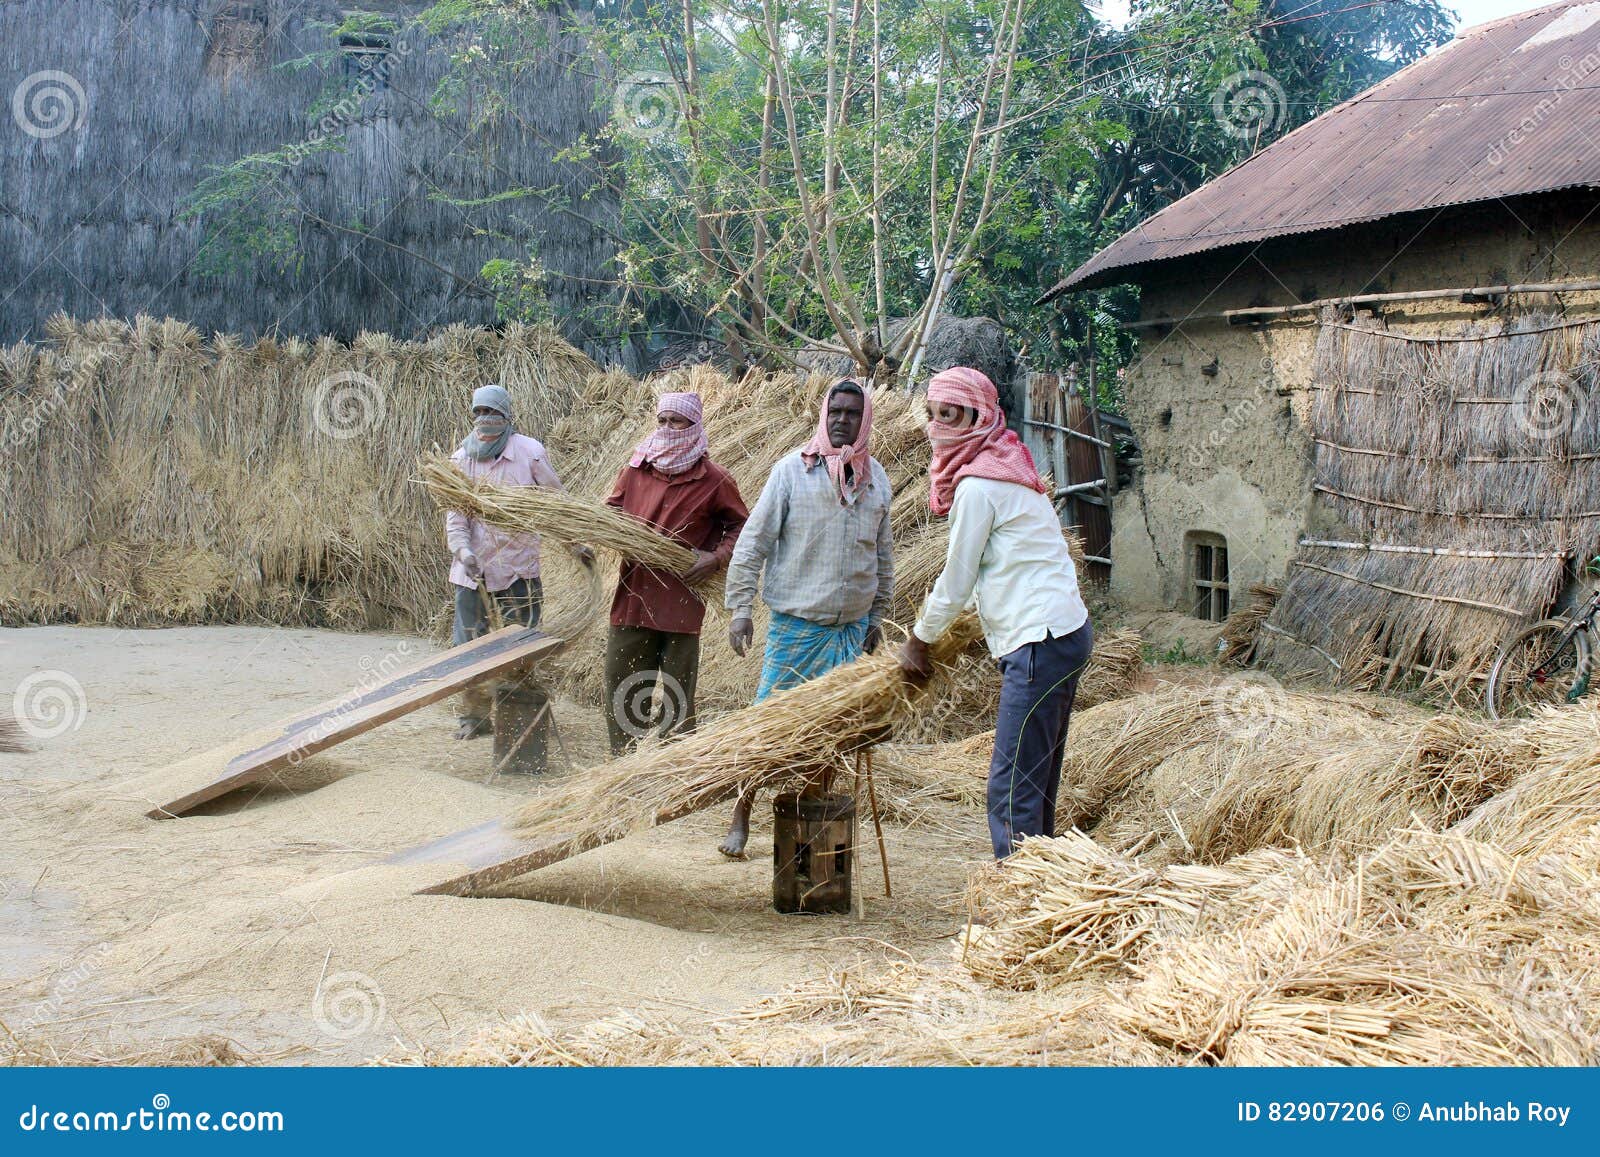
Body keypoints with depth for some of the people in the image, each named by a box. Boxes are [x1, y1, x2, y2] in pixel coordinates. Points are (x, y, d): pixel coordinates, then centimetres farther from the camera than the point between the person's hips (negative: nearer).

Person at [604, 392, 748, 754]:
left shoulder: (713, 480, -2)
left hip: (681, 604, -3)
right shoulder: (636, 469, 6)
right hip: (633, 598, 4)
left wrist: (716, 558, -9)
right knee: (622, 693, 8)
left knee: (677, 699, 5)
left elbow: (742, 527, 7)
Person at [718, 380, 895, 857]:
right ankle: (741, 818, 10)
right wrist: (740, 608, -10)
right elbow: (754, 541, -6)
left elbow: (884, 554, 17)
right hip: (795, 624, -4)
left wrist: (876, 616, 16)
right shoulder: (793, 470, -7)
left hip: (851, 628, 4)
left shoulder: (876, 479, 6)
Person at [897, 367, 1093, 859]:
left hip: (1042, 640, -10)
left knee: (1012, 790, -11)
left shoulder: (978, 484, -12)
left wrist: (917, 642, 7)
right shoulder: (1003, 468, 18)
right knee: (1036, 780, 14)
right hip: (1062, 632, 10)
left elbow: (957, 580, -7)